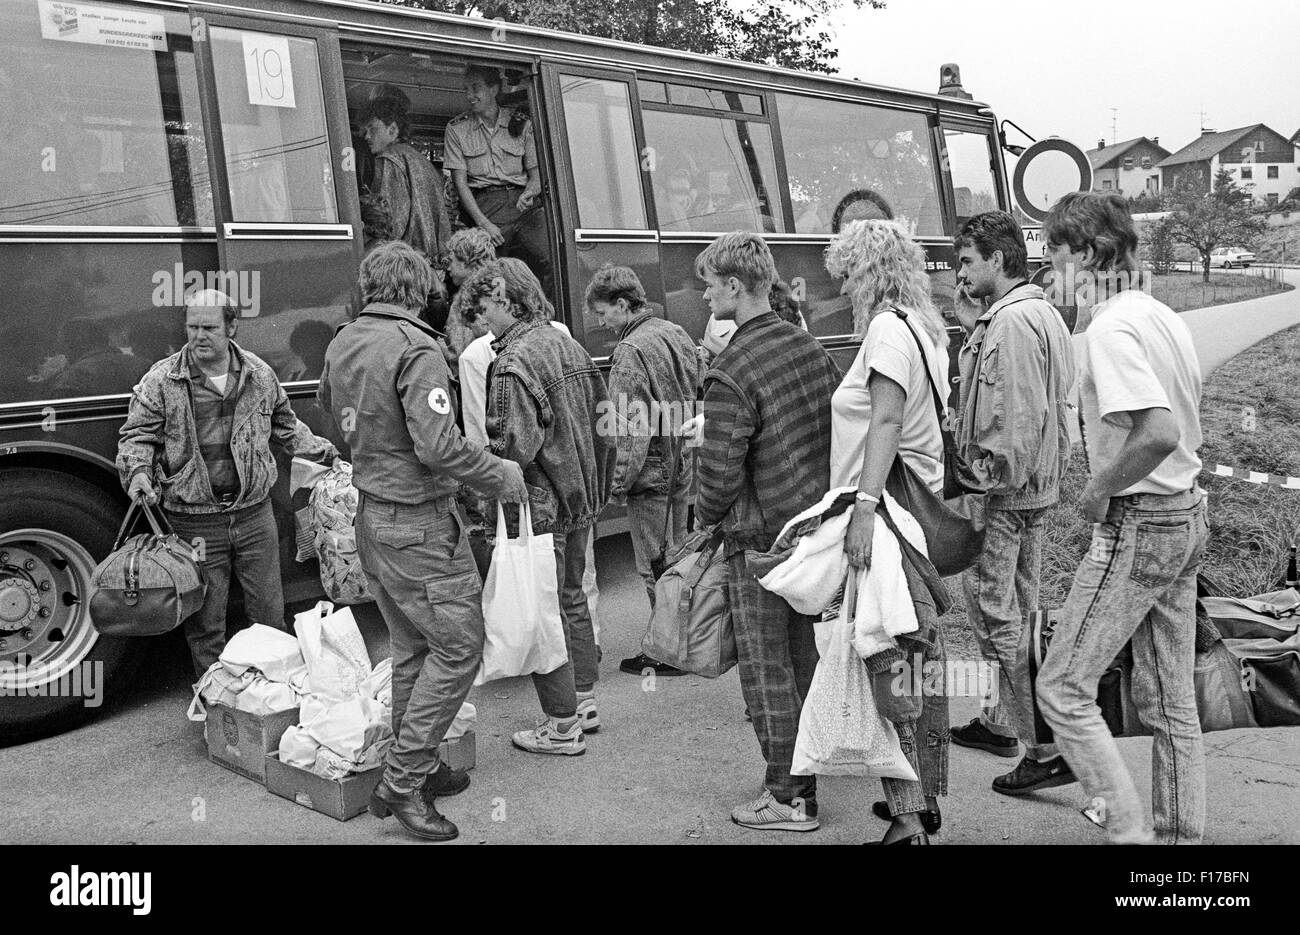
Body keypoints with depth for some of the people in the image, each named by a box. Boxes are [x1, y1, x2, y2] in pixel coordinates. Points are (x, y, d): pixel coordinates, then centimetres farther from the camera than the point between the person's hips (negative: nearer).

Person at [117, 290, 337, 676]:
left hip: (254, 513, 3)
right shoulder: (161, 380, -6)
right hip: (195, 521, -2)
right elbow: (136, 435, -1)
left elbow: (284, 429, 18)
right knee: (204, 620, 8)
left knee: (269, 611, 14)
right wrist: (138, 471, -19)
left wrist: (324, 455, 16)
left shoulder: (259, 373, 3)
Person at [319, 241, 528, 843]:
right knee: (458, 648, 0)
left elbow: (329, 406, 25)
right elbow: (439, 448, -26)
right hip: (418, 526, -9)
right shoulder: (416, 350, -20)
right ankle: (401, 784, 3)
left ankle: (416, 768, 28)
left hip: (370, 515, 9)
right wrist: (500, 478, -13)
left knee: (411, 646, 18)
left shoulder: (343, 342, 6)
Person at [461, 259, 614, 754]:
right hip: (581, 498, 9)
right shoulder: (566, 343, 7)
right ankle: (584, 702, 34)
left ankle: (562, 727, 13)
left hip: (542, 504, -8)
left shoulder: (513, 363, -19)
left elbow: (517, 447, -25)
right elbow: (604, 412, 12)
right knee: (572, 598, 21)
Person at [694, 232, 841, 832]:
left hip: (761, 538, -8)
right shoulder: (809, 345, 5)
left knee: (767, 670, 4)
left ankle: (786, 799, 13)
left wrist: (705, 518, 1)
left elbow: (720, 474, -18)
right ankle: (807, 779, 30)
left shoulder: (730, 373, -19)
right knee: (808, 661, 17)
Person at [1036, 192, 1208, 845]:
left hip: (1136, 526, -9)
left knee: (1062, 689, -1)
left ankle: (1130, 832, 4)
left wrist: (1097, 490, -17)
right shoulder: (1164, 317, 11)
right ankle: (1181, 835, 25)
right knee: (1170, 702, 16)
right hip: (1186, 517, 9)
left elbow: (1159, 431, -31)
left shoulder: (1110, 328, -18)